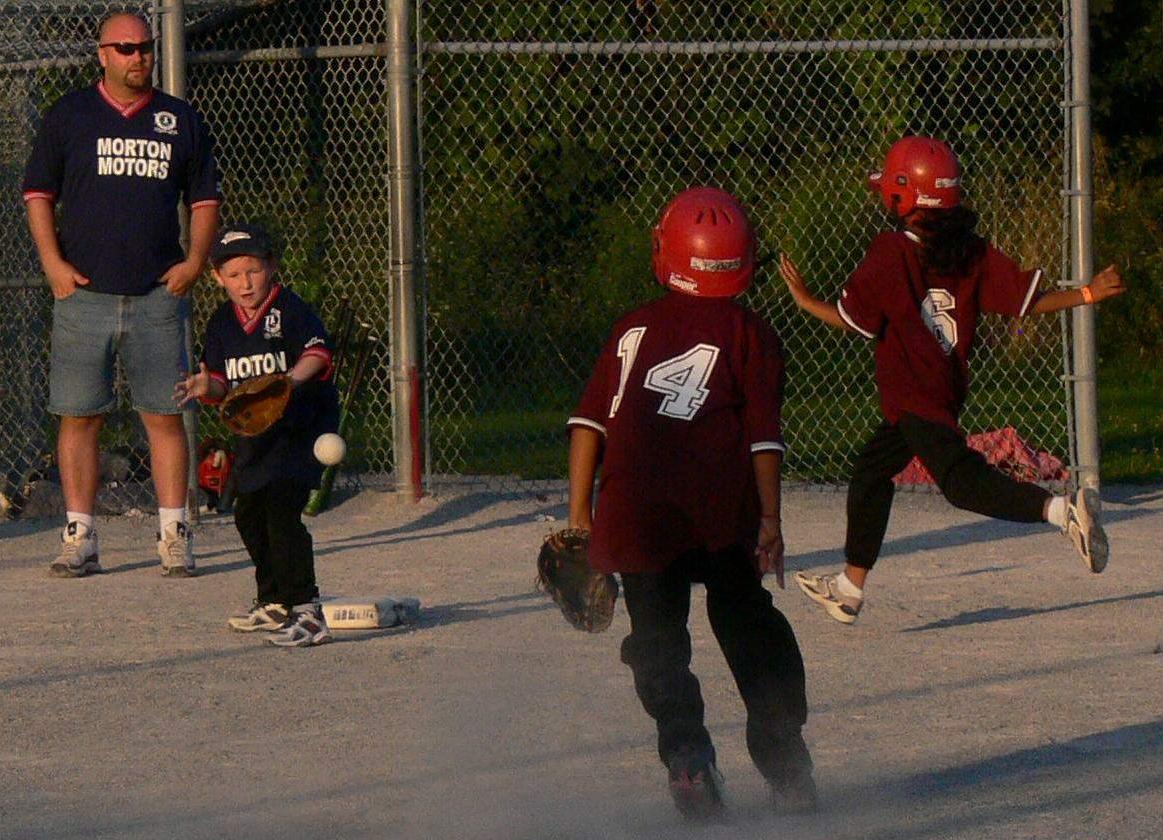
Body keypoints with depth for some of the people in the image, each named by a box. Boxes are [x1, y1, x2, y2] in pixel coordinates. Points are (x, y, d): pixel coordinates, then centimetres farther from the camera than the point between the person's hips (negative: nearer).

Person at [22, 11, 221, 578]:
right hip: (83, 293, -1)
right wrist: (53, 263, -5)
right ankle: (79, 537, 3)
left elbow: (205, 199, 16)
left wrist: (195, 261, 1)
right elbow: (38, 195, 7)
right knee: (78, 416, -1)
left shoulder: (181, 121, 12)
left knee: (165, 415, -1)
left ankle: (173, 536, 3)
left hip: (157, 296, 1)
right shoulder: (69, 116, 8)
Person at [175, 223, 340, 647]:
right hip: (255, 432, 8)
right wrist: (207, 386, -12)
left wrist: (294, 377, -45)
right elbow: (224, 384, 11)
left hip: (302, 425, -8)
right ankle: (273, 601, 40)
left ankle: (307, 612, -24)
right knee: (248, 513, 18)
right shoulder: (222, 323, 7)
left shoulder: (290, 310, -12)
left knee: (281, 508, -21)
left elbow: (318, 352, -26)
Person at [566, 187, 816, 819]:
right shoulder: (749, 336, 5)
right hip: (719, 516, -1)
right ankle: (787, 775, 12)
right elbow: (763, 436, -2)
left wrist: (580, 515, 13)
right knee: (753, 640, 12)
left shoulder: (633, 328, 15)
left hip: (633, 516, 1)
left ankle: (688, 763, -8)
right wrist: (769, 520, 1)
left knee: (658, 646, 7)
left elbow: (590, 421, 11)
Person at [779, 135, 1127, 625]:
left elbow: (854, 321, -6)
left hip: (914, 395, -9)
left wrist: (805, 301, 10)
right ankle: (849, 588, 30)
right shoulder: (973, 253, 6)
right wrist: (1086, 295, 9)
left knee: (962, 479, -18)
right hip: (946, 389, 9)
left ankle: (1062, 511, -39)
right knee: (872, 470, 21)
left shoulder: (890, 252, -10)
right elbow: (1028, 301, 0)